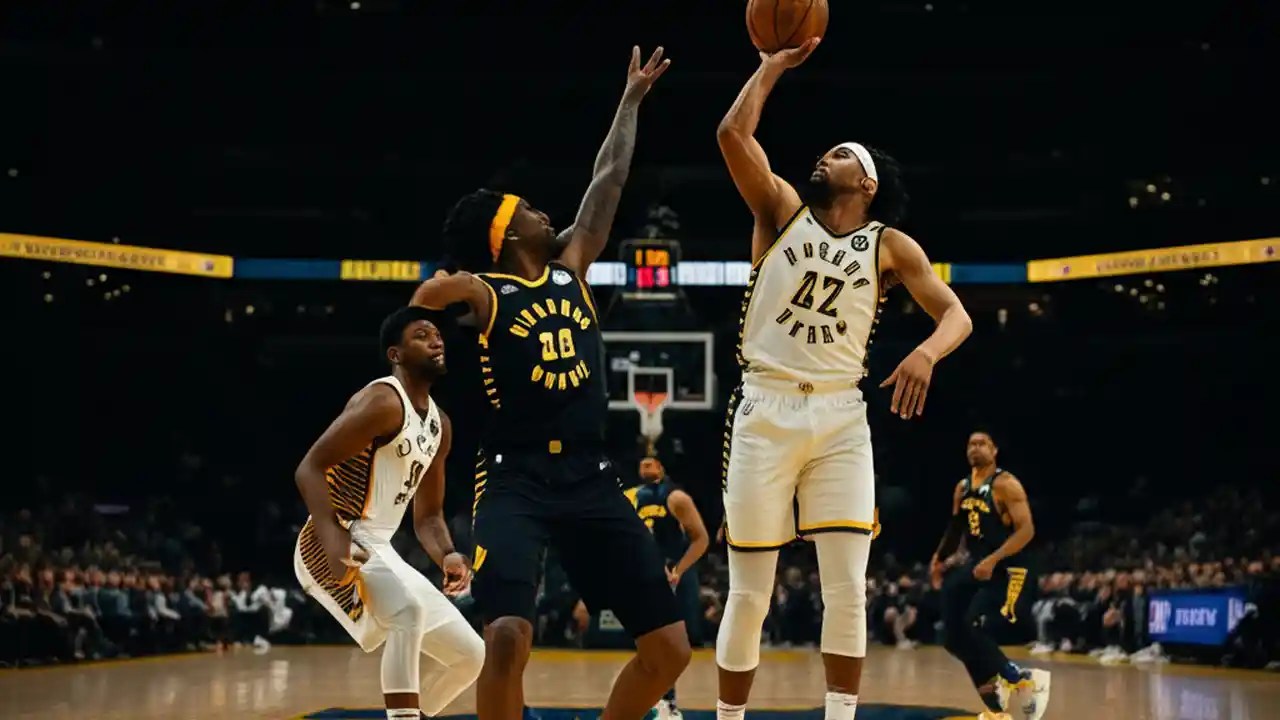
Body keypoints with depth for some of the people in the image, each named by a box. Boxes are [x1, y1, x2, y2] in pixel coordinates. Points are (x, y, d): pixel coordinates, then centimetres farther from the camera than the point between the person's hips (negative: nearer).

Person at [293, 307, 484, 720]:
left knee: (469, 654, 7)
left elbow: (428, 515, 18)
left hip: (379, 550, 9)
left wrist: (447, 556, -4)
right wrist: (332, 541, -32)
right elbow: (309, 468, -19)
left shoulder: (439, 425, 14)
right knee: (409, 609, -36)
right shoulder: (383, 402, -14)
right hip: (335, 547, -9)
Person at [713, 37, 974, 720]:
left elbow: (956, 314, 0)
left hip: (841, 418, 1)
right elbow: (733, 133, -6)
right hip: (765, 412, -1)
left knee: (848, 588, -8)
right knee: (749, 595, 1)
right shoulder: (783, 210, 8)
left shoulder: (888, 245, 9)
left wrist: (925, 353, -20)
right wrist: (774, 65, 4)